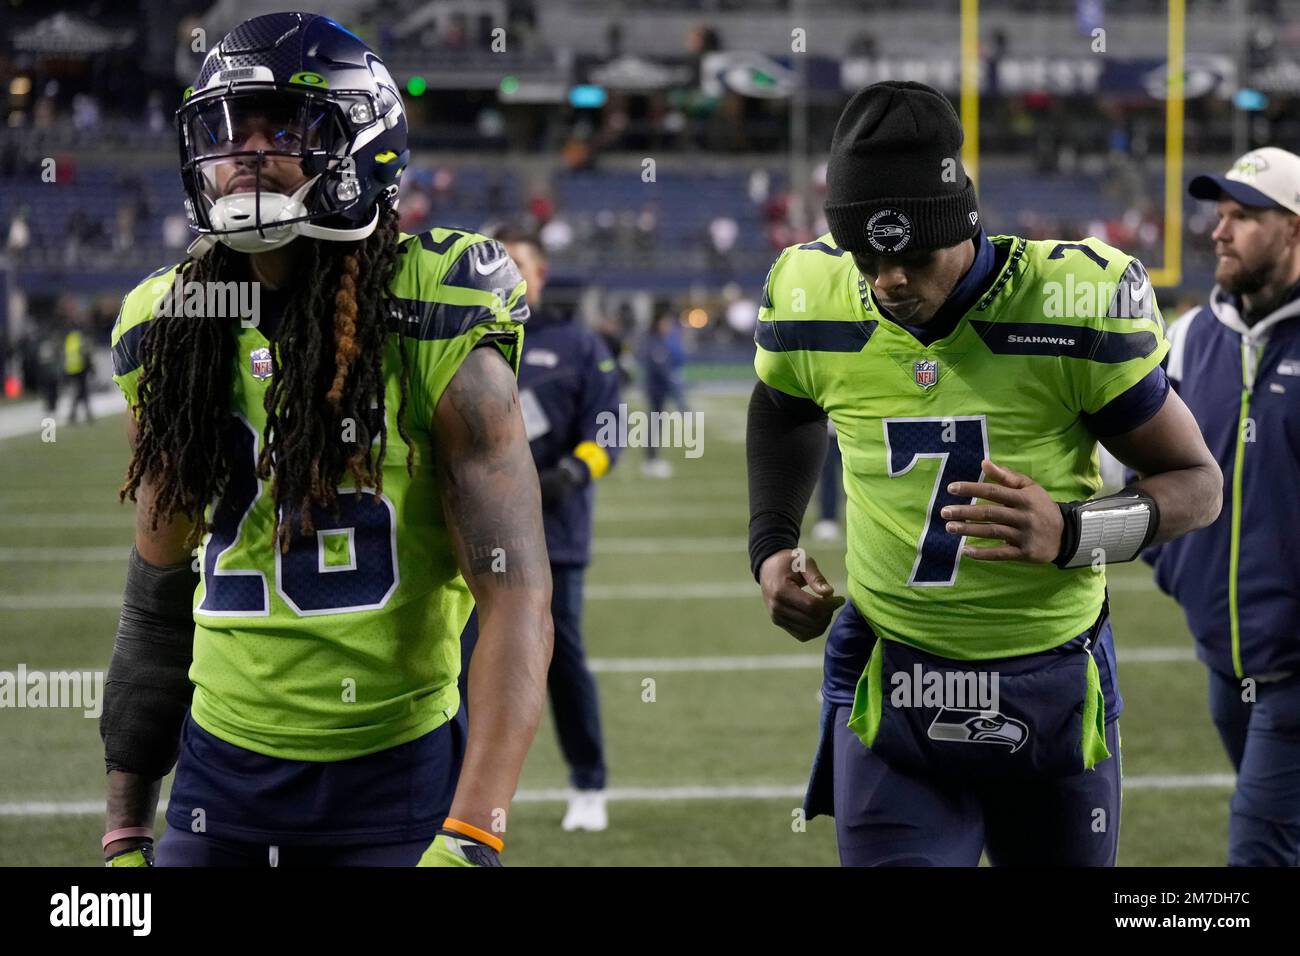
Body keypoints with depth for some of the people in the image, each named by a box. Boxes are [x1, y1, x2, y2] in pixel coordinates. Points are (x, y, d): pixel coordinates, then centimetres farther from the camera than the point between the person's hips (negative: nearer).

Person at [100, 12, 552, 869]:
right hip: (219, 773, 4)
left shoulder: (434, 340, -10)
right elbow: (158, 604, 13)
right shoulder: (170, 341, 4)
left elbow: (518, 602, -15)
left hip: (396, 772, -4)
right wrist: (126, 833, 13)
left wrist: (470, 839, -23)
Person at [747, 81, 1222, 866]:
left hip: (1054, 691, -1)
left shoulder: (1074, 307, -16)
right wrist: (773, 543, 6)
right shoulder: (811, 302, -6)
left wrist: (1070, 531, -23)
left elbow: (1198, 482, -6)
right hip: (891, 689, 1)